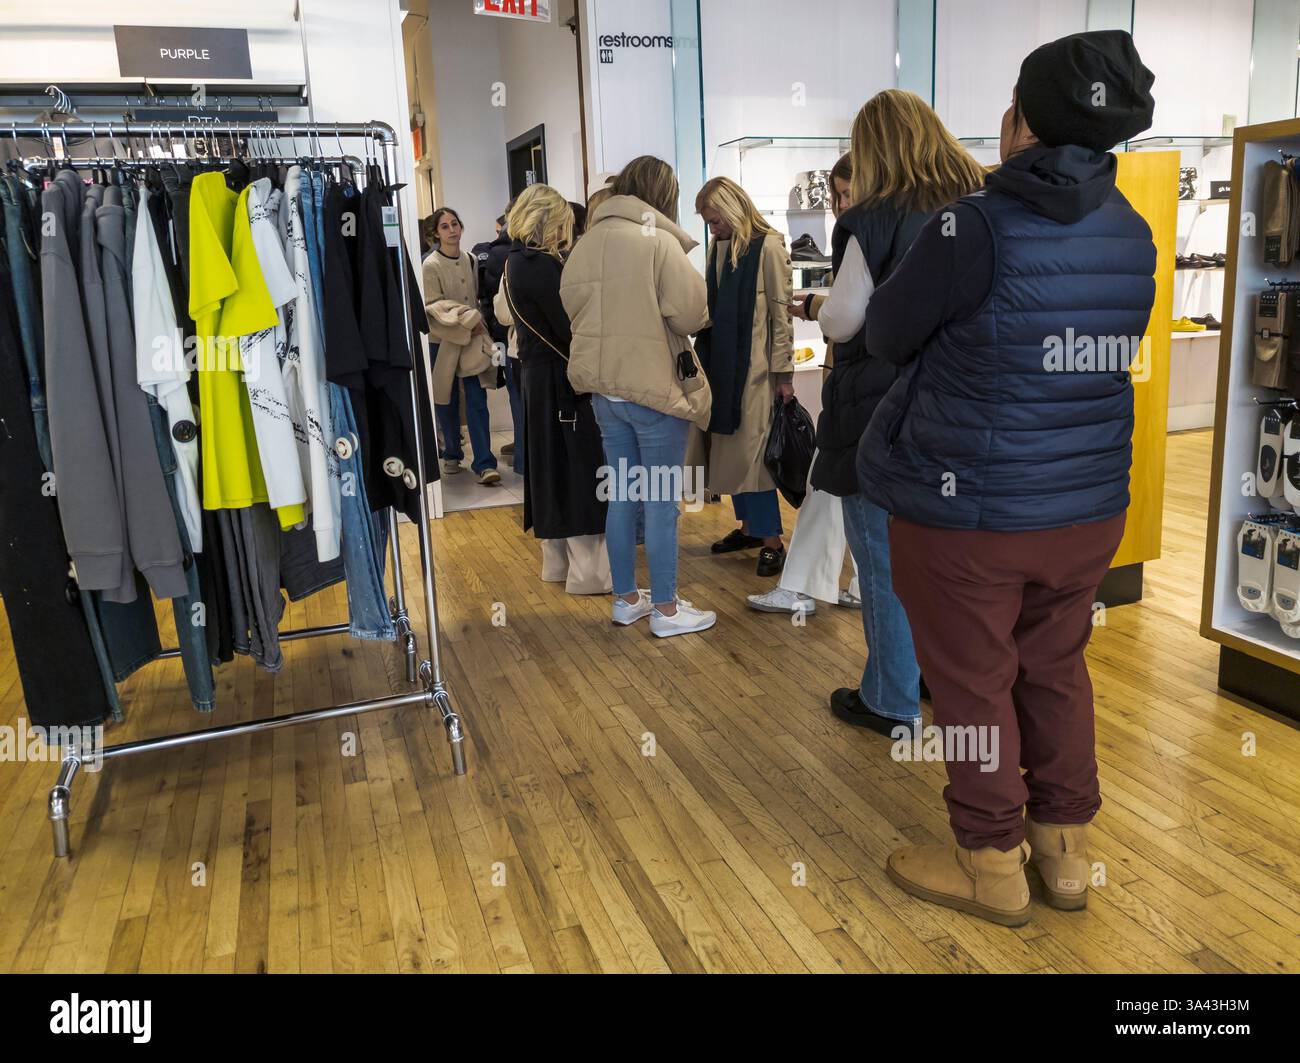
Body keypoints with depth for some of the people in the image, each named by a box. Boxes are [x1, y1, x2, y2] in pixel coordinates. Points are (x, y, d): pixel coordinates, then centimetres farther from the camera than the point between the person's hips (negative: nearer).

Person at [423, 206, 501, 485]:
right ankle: (452, 455, 26)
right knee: (447, 402, 8)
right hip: (443, 340, -3)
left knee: (478, 402, -6)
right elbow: (434, 308, -12)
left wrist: (479, 325, 5)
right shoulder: (431, 266, -8)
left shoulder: (469, 260, 8)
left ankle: (484, 463, -8)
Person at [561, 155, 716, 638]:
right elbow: (690, 313, -16)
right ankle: (665, 609, 12)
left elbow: (572, 304, 10)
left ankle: (626, 598, 26)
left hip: (604, 386, 6)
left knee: (621, 496, 15)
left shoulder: (587, 241, 6)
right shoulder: (659, 241, -13)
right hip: (654, 386, -6)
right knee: (662, 503, 3)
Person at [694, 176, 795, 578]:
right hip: (721, 364, 7)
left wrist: (783, 372, -11)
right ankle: (749, 526, 21)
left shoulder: (767, 247, -9)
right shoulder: (718, 247, 13)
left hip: (754, 366, -7)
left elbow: (781, 312, -10)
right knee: (729, 448, 9)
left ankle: (771, 540, 2)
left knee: (752, 449, -7)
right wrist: (706, 357, 12)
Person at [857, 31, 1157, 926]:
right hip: (1091, 503, 6)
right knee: (1058, 672, 20)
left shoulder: (977, 227, -17)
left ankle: (992, 866, 24)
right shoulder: (1134, 234, 2)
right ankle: (1067, 848, 33)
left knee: (974, 684, 9)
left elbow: (886, 337, -5)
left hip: (968, 508, -6)